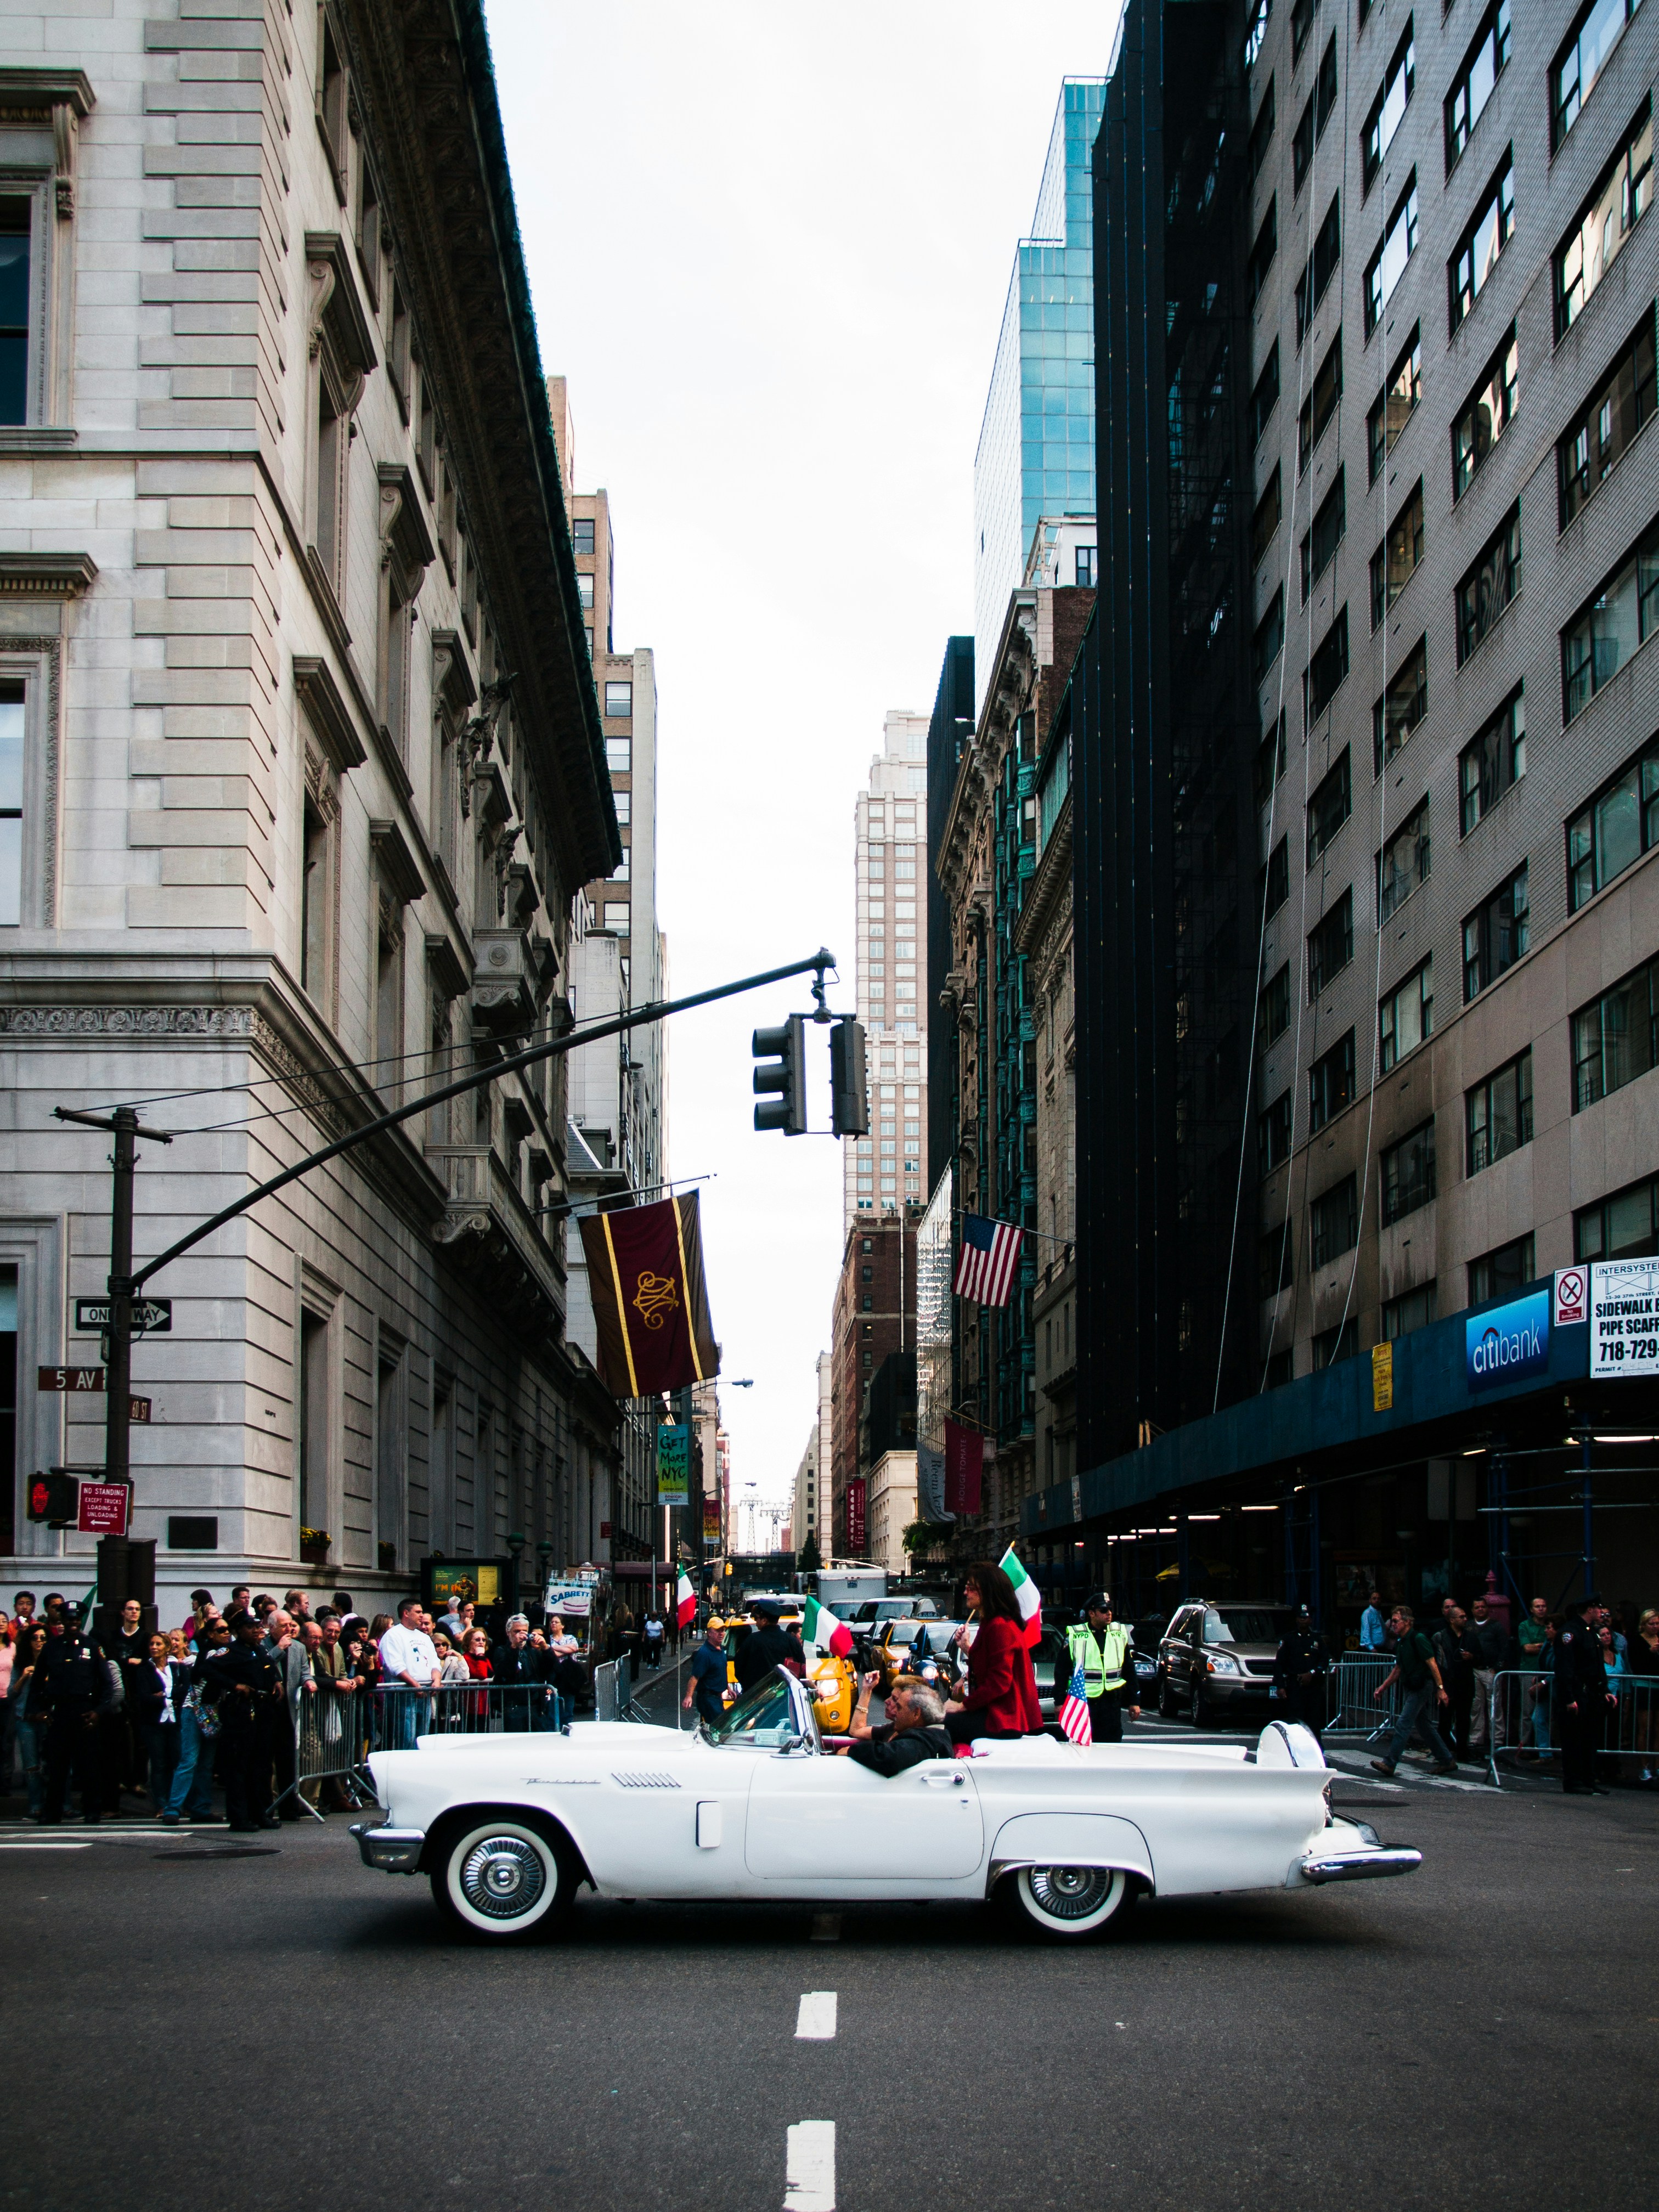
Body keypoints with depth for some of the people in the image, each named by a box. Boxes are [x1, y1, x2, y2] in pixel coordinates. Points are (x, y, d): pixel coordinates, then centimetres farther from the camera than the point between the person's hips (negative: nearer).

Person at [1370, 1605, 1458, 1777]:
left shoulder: (1418, 1639, -14)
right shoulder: (1400, 1643, 13)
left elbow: (1432, 1664, -17)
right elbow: (1398, 1669, 21)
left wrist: (1440, 1688, -20)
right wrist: (1383, 1687, 18)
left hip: (1422, 1688, -9)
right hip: (1412, 1688, 9)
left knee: (1403, 1724, -11)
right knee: (1425, 1726, 13)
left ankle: (1389, 1763, -12)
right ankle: (1447, 1761, 21)